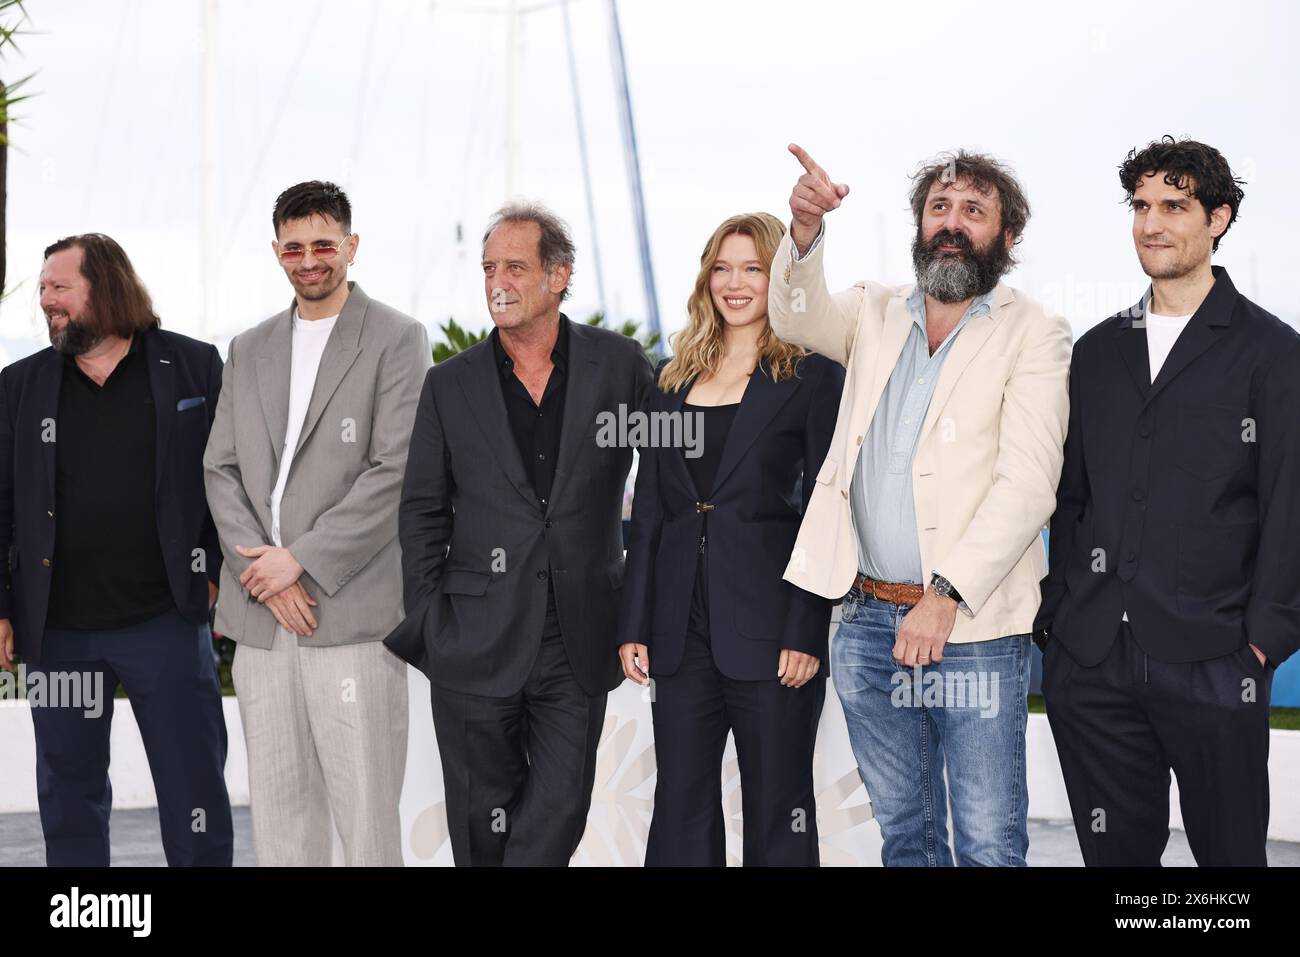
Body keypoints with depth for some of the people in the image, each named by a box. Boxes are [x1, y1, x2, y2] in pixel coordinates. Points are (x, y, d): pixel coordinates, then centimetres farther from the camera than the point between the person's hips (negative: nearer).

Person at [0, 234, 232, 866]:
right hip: (58, 631, 3)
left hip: (166, 619, -3)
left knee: (194, 789, 3)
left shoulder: (193, 366, 1)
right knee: (69, 796, 12)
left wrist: (219, 568, -4)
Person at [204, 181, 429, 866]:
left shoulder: (397, 340, 0)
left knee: (365, 806, -4)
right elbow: (221, 468, 11)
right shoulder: (249, 350, 17)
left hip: (352, 611, -5)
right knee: (279, 807, 9)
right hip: (260, 614, 5)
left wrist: (301, 559, -11)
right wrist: (264, 569, -4)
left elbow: (396, 472, -9)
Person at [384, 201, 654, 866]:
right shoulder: (450, 385, 4)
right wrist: (426, 626, 1)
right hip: (478, 643, 0)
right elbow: (422, 513, 7)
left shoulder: (618, 364, 1)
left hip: (579, 641, 0)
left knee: (558, 816, 3)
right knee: (484, 825, 8)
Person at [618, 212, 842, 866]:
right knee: (680, 810, 9)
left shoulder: (812, 376, -2)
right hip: (683, 628, 5)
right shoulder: (673, 378, 13)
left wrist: (807, 634, -13)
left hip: (769, 629, -4)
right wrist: (634, 625, 7)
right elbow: (648, 511, 13)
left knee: (777, 811, 5)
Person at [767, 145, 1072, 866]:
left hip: (974, 627, -4)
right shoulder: (876, 313, 13)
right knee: (903, 832, 15)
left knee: (990, 842, -1)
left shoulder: (1033, 334, -1)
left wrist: (947, 595, -20)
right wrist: (805, 230, -27)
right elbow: (798, 319, -7)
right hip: (867, 620, 4)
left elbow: (1029, 481, -11)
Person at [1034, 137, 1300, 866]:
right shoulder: (1098, 349, 15)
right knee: (1115, 849, 11)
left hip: (1212, 666, -4)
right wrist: (1058, 612, 9)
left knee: (1230, 848, 5)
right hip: (1089, 661, 4)